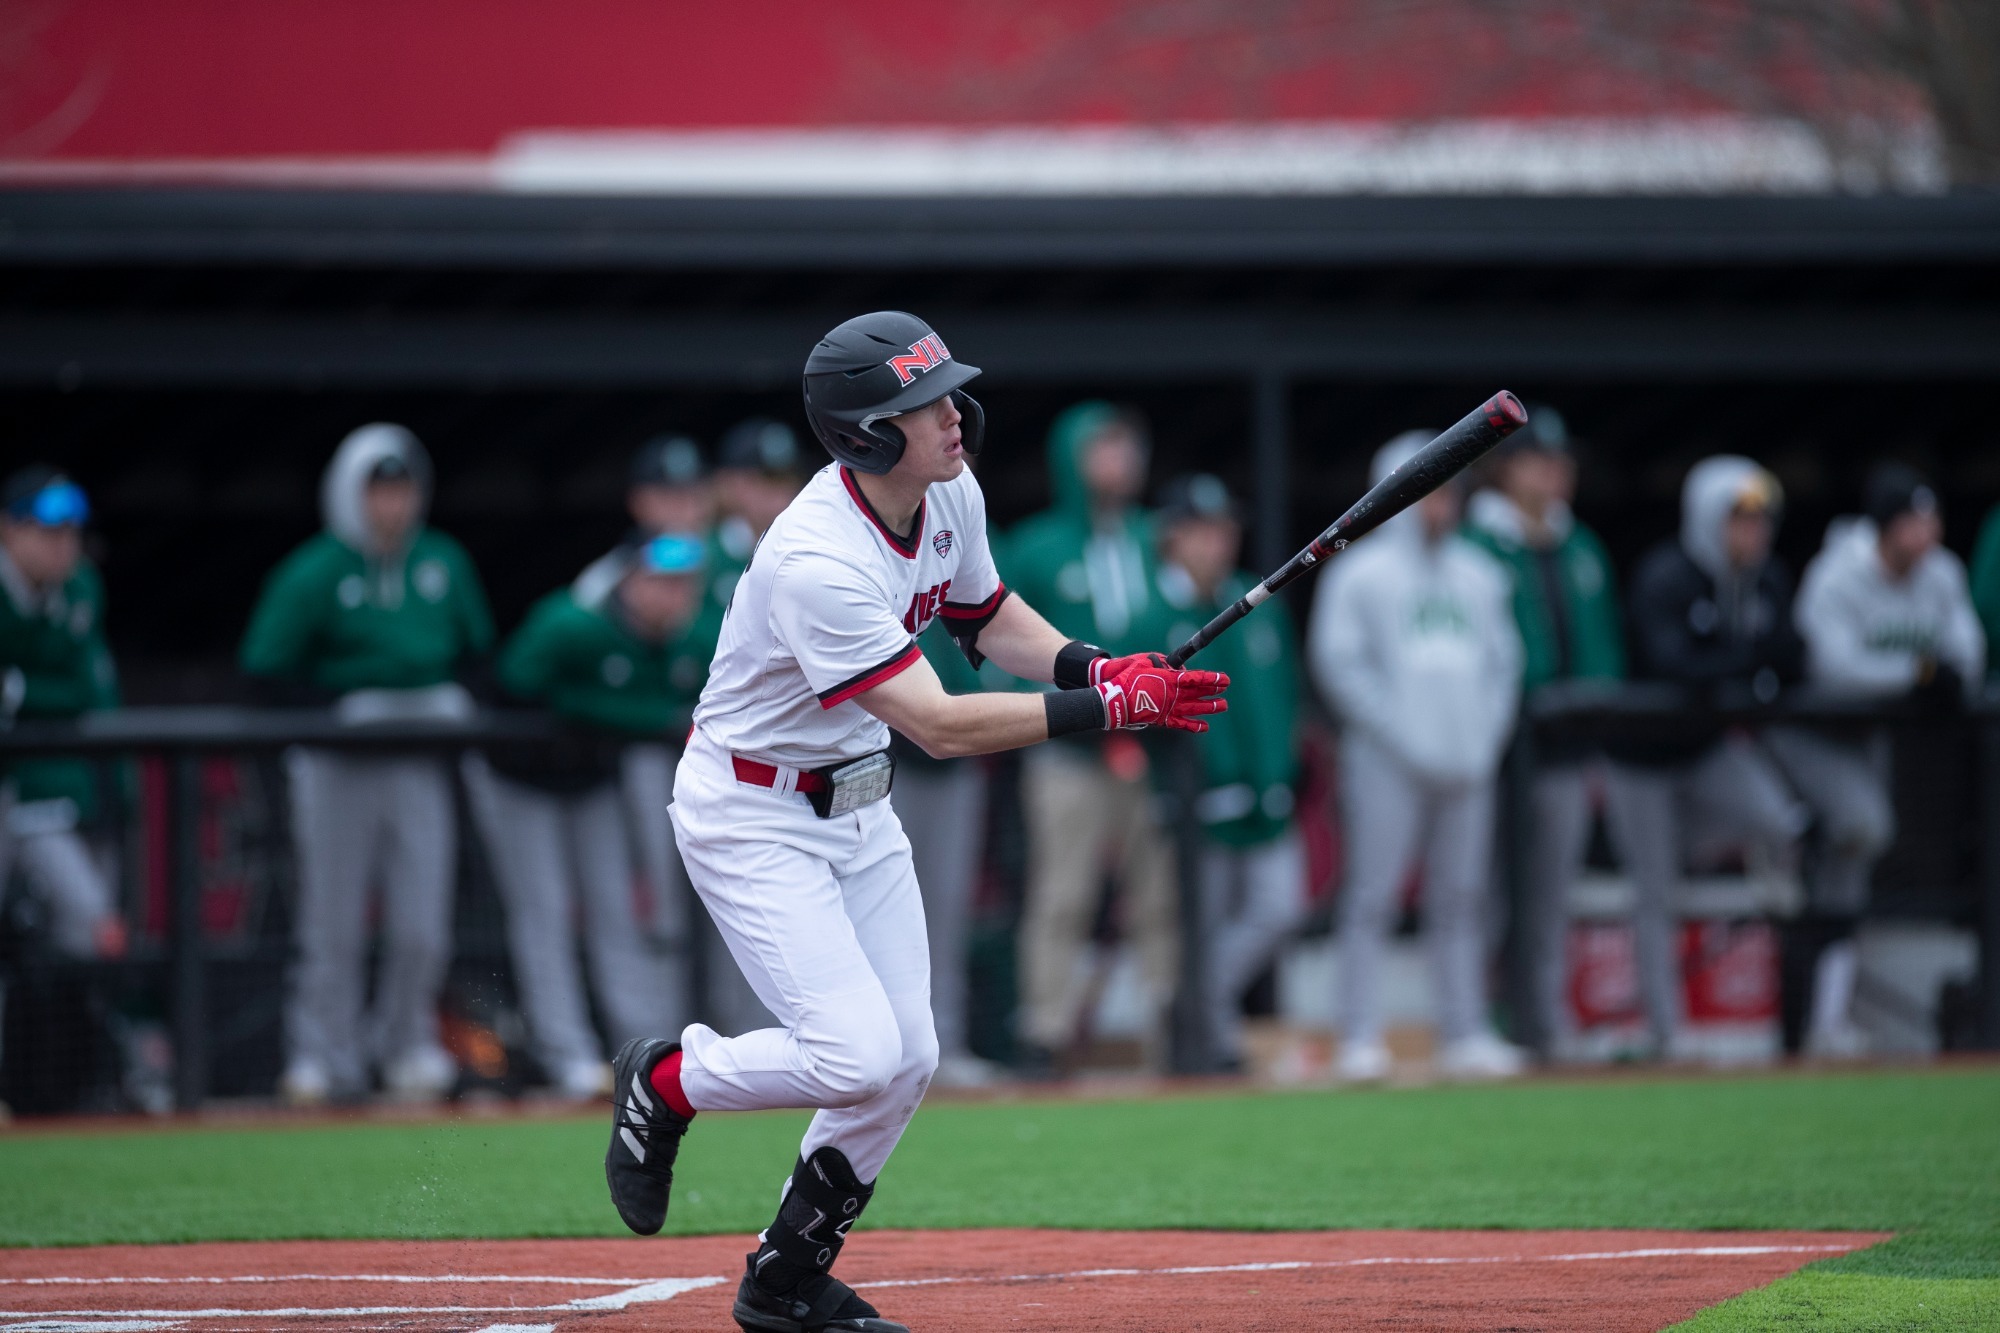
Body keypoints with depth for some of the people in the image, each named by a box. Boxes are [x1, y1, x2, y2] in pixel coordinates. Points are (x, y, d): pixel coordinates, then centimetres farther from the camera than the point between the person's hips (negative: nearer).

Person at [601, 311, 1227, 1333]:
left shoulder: (950, 496, -6)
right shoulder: (818, 563, -33)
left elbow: (988, 619, 13)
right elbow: (942, 726, -34)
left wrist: (1095, 666, -7)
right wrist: (1108, 707, -36)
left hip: (858, 806, 8)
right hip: (753, 816, -8)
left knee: (907, 1062, 5)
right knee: (858, 1056, -18)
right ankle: (667, 1081, 10)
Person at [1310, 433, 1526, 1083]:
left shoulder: (1478, 575, 16)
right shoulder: (1361, 574, -1)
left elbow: (1502, 660, 18)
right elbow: (1340, 663, -7)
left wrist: (1486, 735, 3)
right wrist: (1402, 735, -12)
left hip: (1467, 762, 5)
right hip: (1388, 762, -5)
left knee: (1461, 900, 6)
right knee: (1372, 898, -8)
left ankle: (1464, 1035, 9)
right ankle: (1360, 1040, -8)